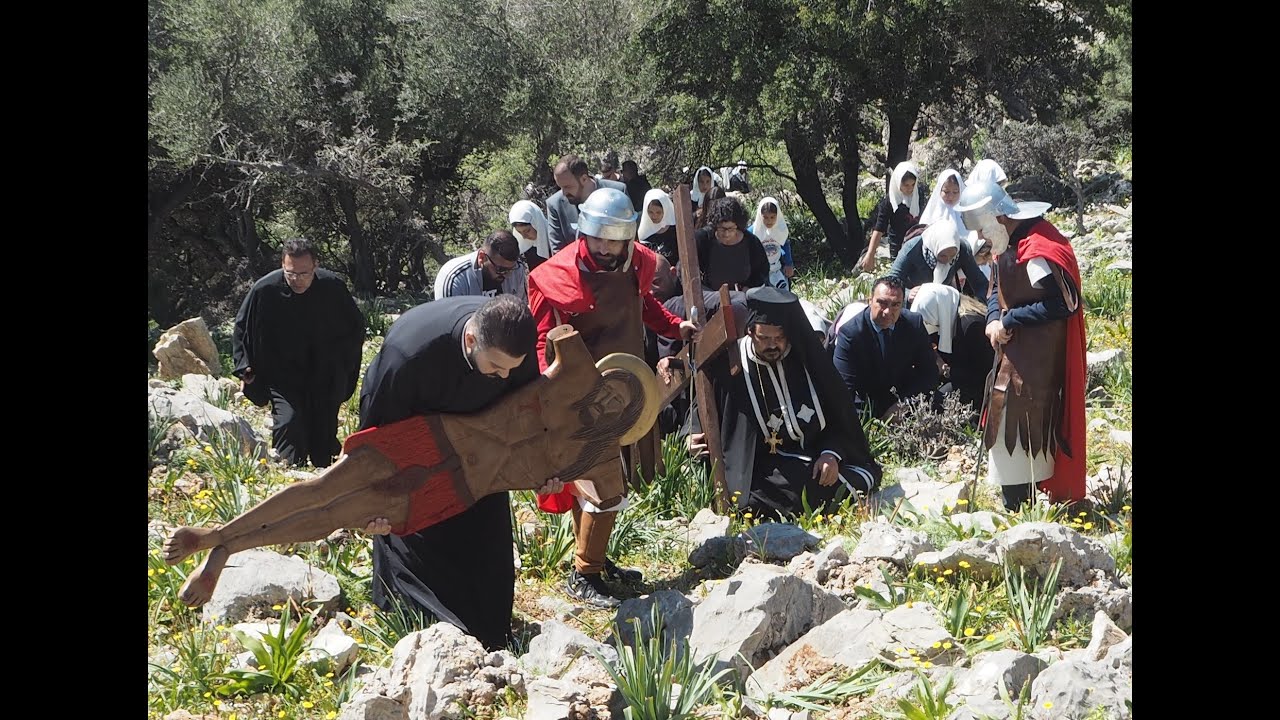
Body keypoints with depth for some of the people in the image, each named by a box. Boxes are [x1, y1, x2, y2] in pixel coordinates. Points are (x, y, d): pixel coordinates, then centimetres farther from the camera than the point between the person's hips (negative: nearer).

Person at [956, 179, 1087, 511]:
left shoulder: (1038, 251, -23)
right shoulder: (1010, 242, 8)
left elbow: (1061, 304, -27)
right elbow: (998, 288, 17)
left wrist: (1009, 321, -20)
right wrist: (993, 320, -4)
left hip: (1035, 359, -10)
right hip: (1017, 353, 10)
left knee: (1014, 432, -8)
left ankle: (1018, 510, -1)